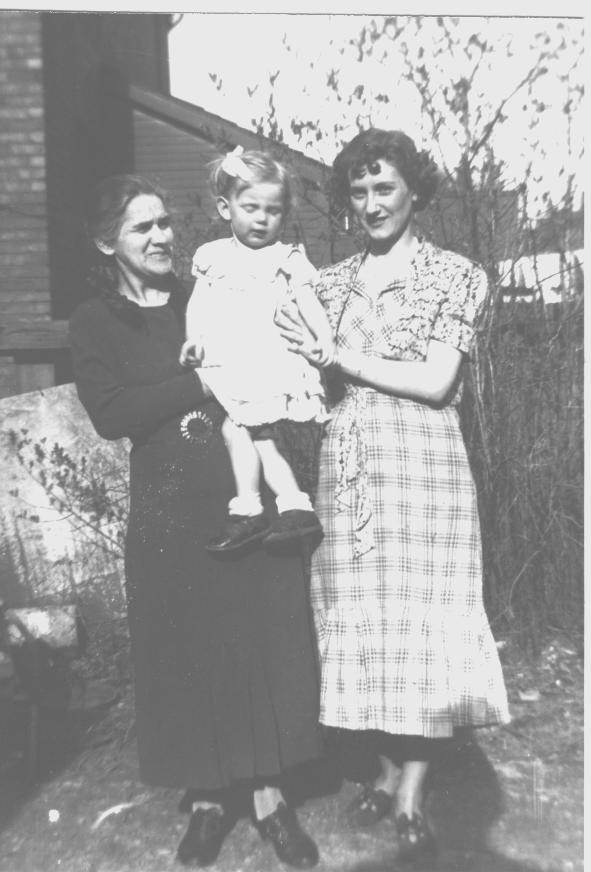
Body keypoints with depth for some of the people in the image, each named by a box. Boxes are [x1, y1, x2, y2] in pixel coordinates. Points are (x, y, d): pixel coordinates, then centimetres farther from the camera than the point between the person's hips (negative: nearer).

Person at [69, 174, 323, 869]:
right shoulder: (95, 322, 5)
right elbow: (109, 414, -10)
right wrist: (200, 382, -16)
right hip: (172, 505, -1)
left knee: (266, 635, 5)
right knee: (187, 645, 7)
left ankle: (267, 791, 24)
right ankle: (206, 793, 29)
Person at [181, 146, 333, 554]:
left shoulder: (288, 259, 7)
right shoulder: (212, 256, 17)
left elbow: (310, 307, 2)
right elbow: (198, 304, 19)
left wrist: (326, 344, -12)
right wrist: (195, 337, 2)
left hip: (270, 363, -4)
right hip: (224, 366, 4)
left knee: (236, 426, -16)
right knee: (256, 431, -7)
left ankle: (248, 509, -5)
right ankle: (293, 504, 1)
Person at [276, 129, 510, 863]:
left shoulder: (454, 275, 2)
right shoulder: (329, 282, 13)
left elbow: (436, 381, -8)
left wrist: (337, 356, -11)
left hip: (420, 462, -3)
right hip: (344, 464, 4)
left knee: (419, 620, 1)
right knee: (360, 621, 8)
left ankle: (411, 800, 17)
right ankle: (383, 772, 28)